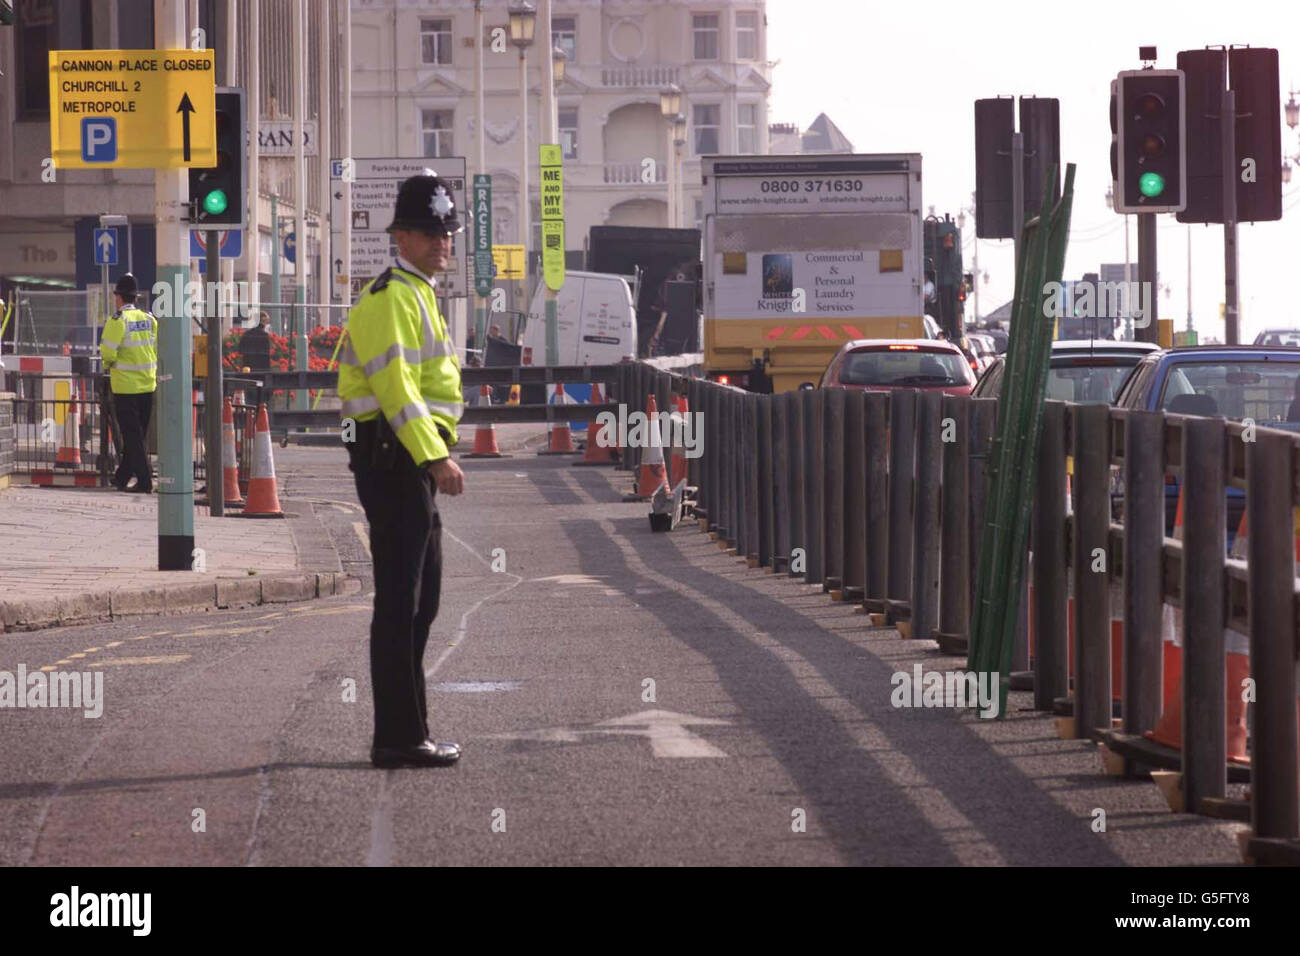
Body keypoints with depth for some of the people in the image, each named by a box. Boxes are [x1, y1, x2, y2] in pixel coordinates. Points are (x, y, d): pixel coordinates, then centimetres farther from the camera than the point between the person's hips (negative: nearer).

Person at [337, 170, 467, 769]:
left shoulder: (417, 294, 20)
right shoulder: (390, 297, -13)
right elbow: (395, 385, -23)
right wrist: (436, 456, -28)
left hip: (413, 463, 11)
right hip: (395, 459, -11)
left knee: (421, 600, 14)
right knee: (400, 602, -8)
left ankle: (407, 731, 21)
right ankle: (398, 738, -6)